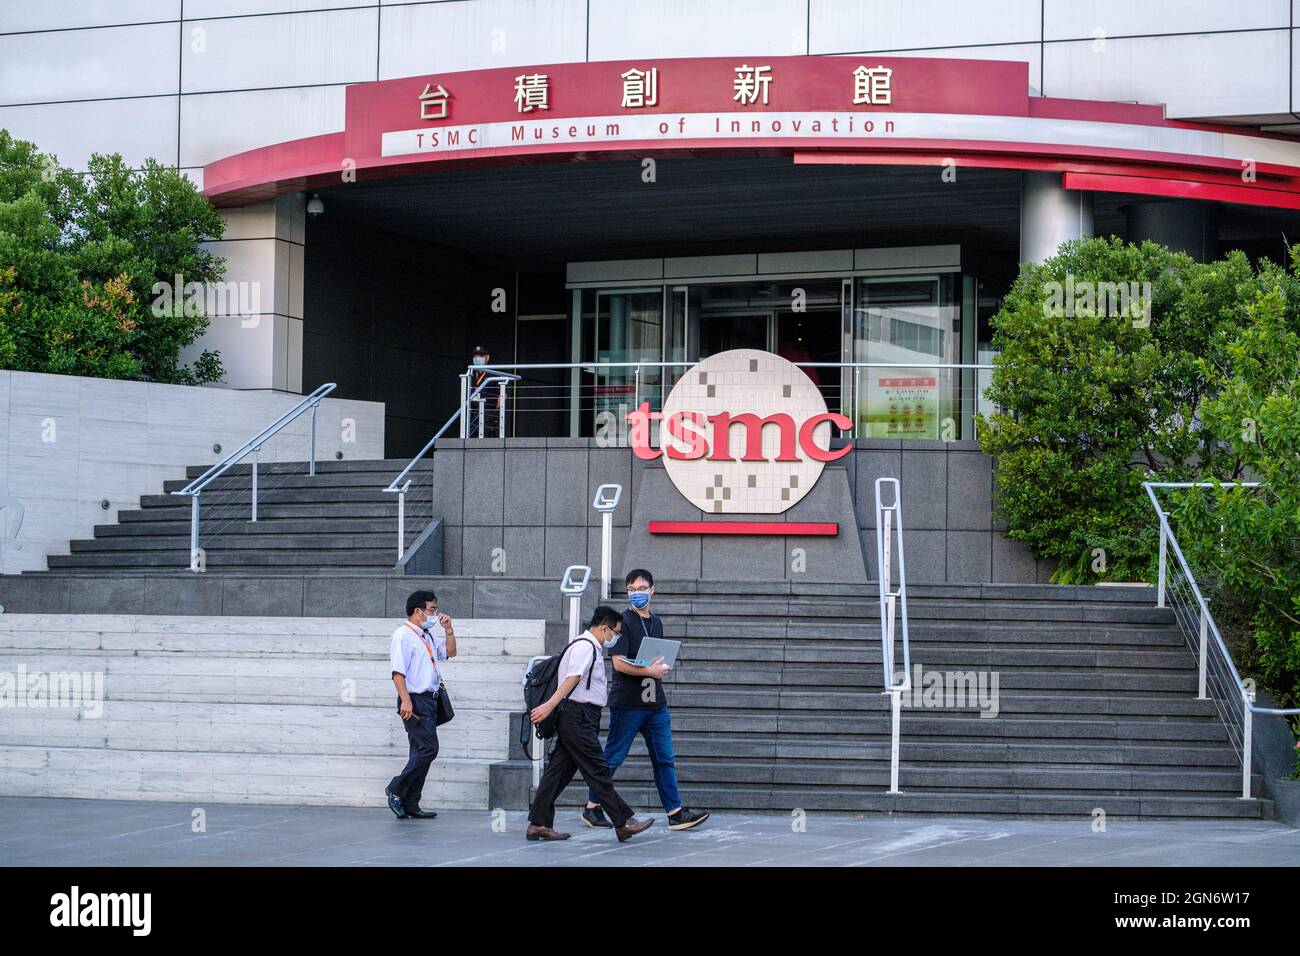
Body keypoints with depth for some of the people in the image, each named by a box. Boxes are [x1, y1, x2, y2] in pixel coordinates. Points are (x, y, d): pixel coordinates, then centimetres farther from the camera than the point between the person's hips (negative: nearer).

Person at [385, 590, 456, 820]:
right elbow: (398, 672, -18)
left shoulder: (427, 636, 19)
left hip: (429, 700, 10)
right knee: (428, 749, -16)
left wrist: (448, 629, 15)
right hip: (415, 700, -10)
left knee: (421, 753, 8)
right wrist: (405, 701, -26)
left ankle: (410, 805, 10)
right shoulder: (403, 636, -10)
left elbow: (450, 651, 31)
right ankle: (396, 789, -6)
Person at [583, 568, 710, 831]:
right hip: (627, 704, -6)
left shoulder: (656, 623, 15)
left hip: (655, 703, 7)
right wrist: (649, 671, -22)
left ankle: (675, 812, 4)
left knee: (665, 759, 3)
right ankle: (591, 808, 13)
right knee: (612, 758, 1)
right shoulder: (623, 622, -7)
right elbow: (619, 663, -15)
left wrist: (662, 667, 3)